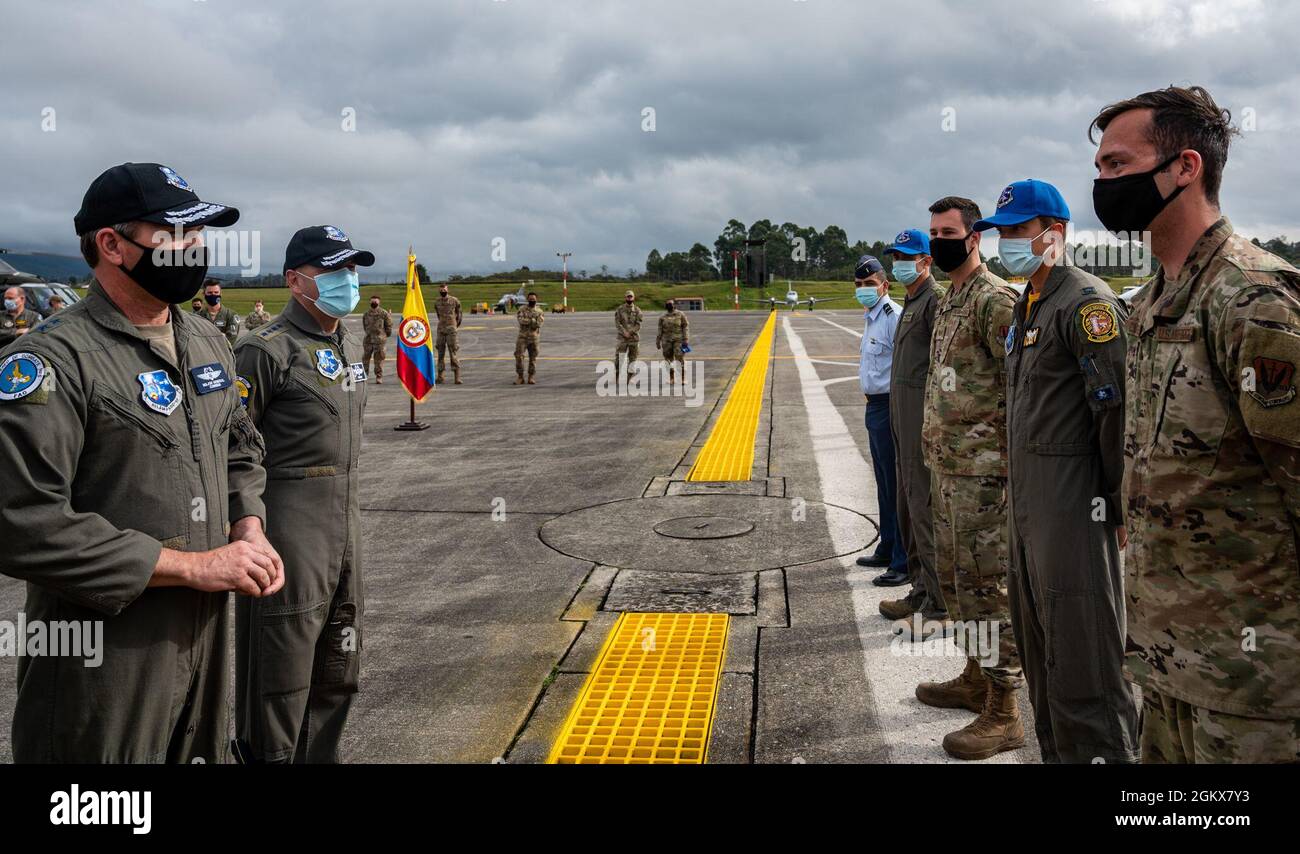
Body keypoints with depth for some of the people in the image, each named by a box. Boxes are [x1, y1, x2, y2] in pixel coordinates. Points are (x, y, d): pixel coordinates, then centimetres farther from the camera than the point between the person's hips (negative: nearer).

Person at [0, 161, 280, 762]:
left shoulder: (208, 343, 7)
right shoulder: (52, 360, -17)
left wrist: (248, 529, 0)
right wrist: (194, 566, -21)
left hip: (206, 635, 7)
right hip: (104, 658, -6)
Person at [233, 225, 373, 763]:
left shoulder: (351, 347, 12)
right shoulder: (268, 350, -14)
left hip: (345, 526, 8)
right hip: (290, 530, -8)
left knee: (338, 668, 17)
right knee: (283, 663, 3)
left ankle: (320, 754, 33)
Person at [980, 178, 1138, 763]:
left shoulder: (1088, 302, -13)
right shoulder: (1028, 305, 16)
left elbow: (1116, 407, -19)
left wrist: (1115, 504, -18)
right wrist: (1014, 481, 18)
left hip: (1072, 492, -10)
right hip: (1027, 491, 10)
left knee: (1078, 635, -4)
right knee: (1035, 627, 17)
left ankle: (1103, 749, 10)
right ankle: (1055, 748, 31)